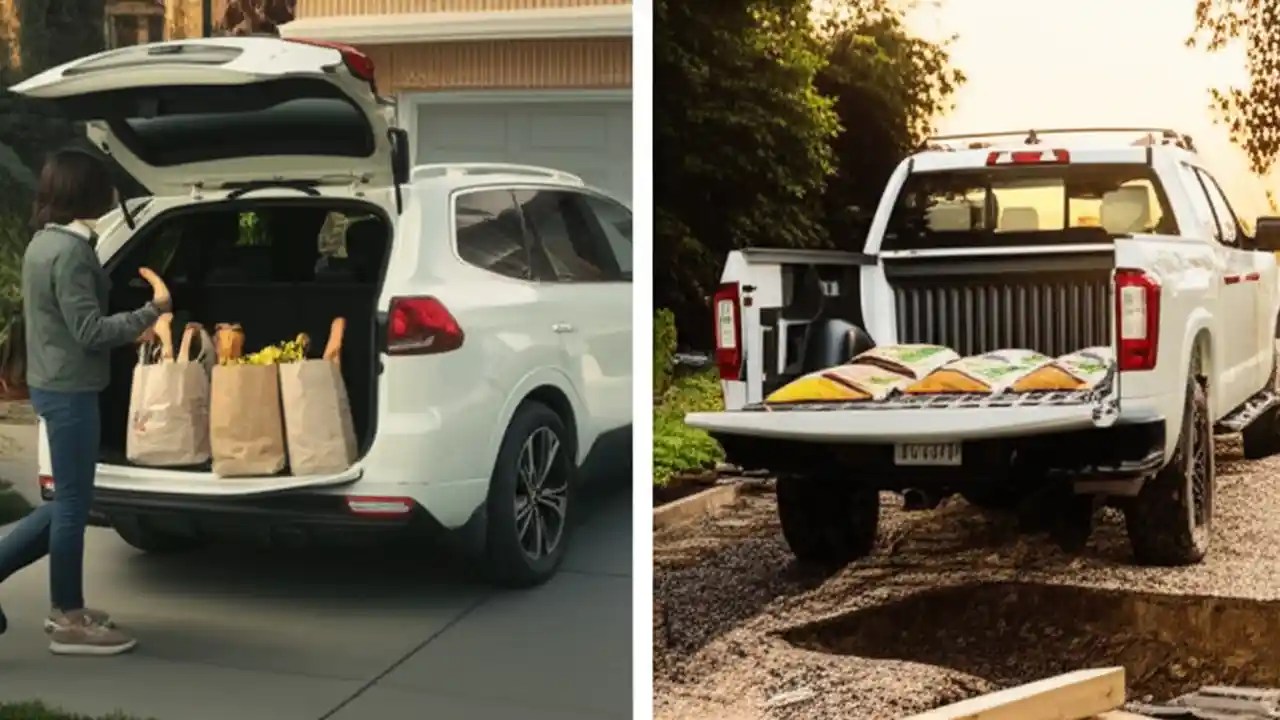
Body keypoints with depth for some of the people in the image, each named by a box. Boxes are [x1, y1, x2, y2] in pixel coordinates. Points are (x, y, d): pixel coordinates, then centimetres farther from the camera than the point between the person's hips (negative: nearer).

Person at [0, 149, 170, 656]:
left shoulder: (43, 243, 12)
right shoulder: (69, 251, -19)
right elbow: (90, 331, -21)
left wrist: (129, 330, 19)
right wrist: (152, 312, -17)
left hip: (53, 384, 10)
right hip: (68, 389, -10)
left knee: (69, 500, 17)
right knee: (73, 502, 0)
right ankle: (69, 621, 10)